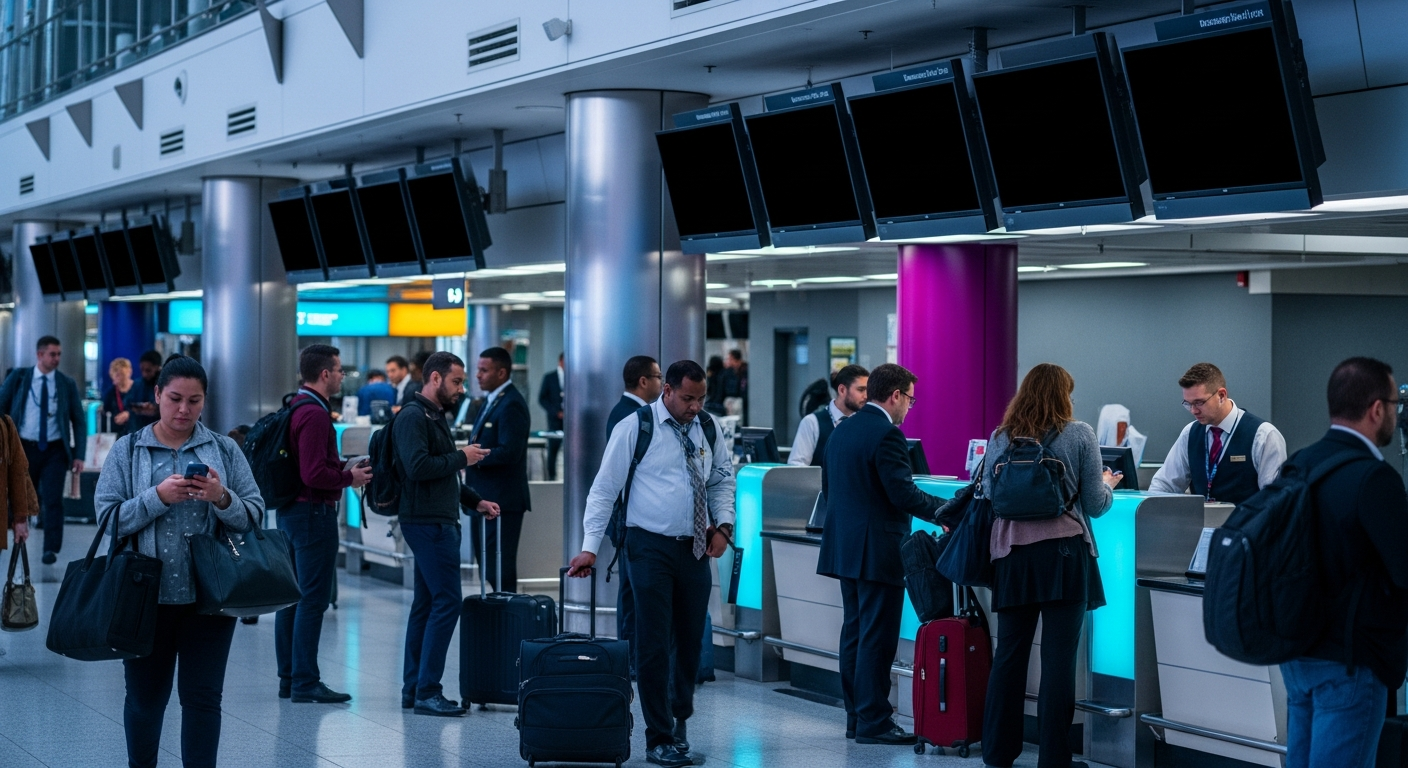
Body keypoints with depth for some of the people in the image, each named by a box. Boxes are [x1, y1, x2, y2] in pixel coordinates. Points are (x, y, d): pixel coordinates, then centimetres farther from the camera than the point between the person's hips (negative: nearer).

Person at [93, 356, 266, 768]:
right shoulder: (127, 451, 5)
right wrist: (158, 497, -18)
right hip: (146, 594, 0)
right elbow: (108, 516, -5)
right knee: (145, 695, 12)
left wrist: (222, 498, -17)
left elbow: (254, 515, 3)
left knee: (203, 697, -1)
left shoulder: (224, 450, 6)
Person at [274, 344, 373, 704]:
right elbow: (314, 474, -24)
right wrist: (350, 478, -9)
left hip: (290, 510, 11)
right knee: (312, 598, -7)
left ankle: (289, 678, 19)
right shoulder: (314, 414, -18)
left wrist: (345, 467, 12)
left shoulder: (295, 407, 13)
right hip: (314, 512, -11)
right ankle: (305, 683, -5)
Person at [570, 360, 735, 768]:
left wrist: (723, 525, 2)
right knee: (654, 645, -4)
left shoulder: (707, 431, 7)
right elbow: (604, 488, -8)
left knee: (692, 642, 13)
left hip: (695, 548, 5)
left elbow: (723, 480, 19)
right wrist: (590, 547, -13)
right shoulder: (634, 429, -8)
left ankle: (679, 719, 33)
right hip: (651, 547, -5)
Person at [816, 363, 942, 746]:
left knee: (855, 632, 13)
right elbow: (903, 493, -19)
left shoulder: (842, 430, 12)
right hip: (878, 551, -9)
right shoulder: (887, 434, -16)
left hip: (844, 546, 9)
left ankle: (856, 716, 17)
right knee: (877, 638, -4)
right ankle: (873, 722, -2)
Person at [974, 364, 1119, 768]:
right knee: (1059, 658, -1)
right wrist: (1108, 485, 22)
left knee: (1009, 653, 11)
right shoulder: (1079, 435, -1)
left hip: (1013, 555, 3)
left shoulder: (999, 438, 6)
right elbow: (1096, 505, 1)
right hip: (1064, 554, -3)